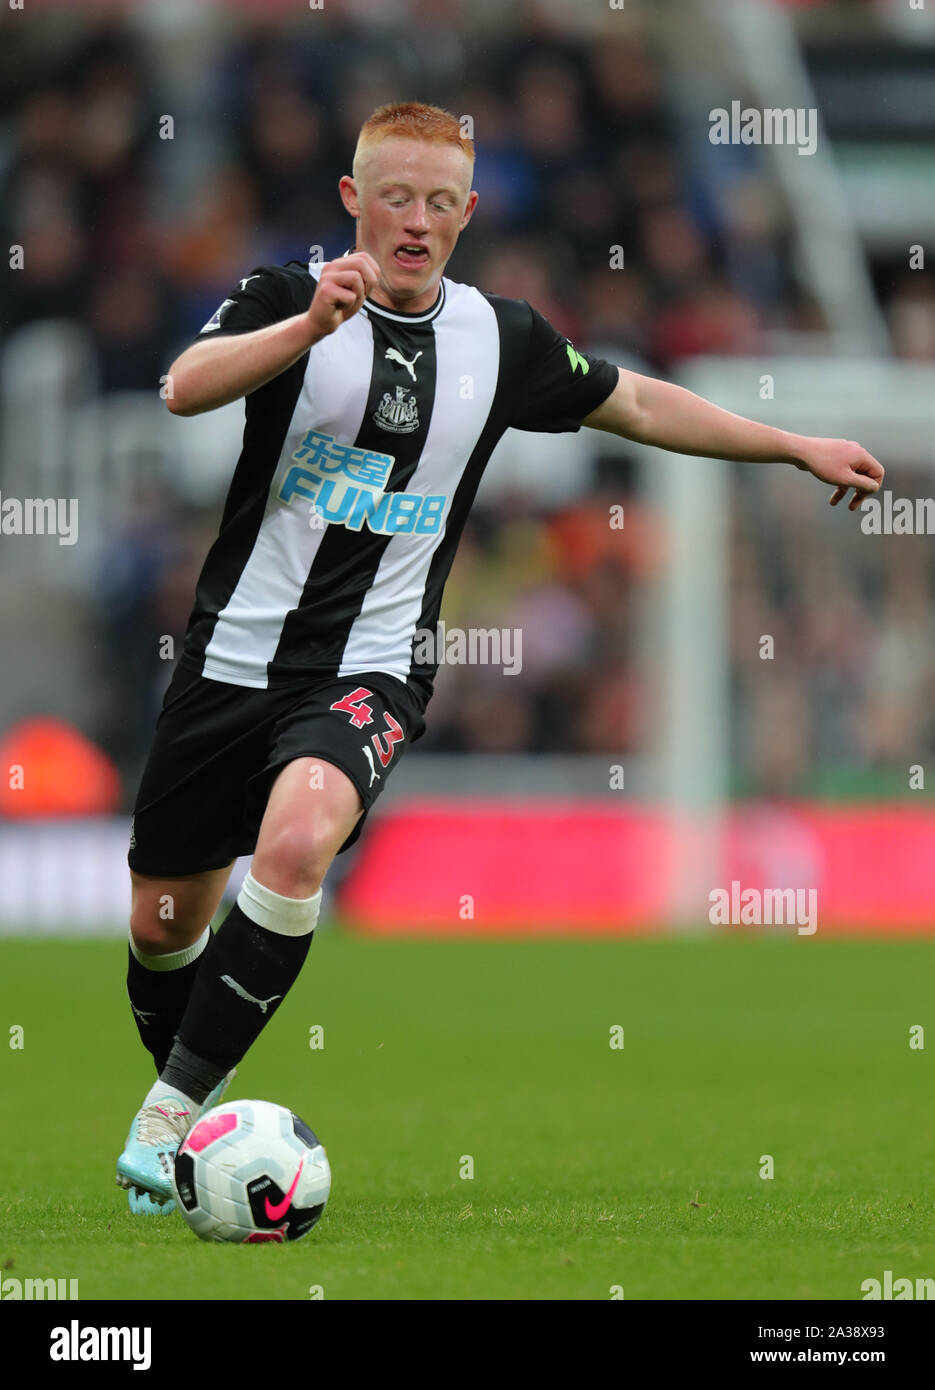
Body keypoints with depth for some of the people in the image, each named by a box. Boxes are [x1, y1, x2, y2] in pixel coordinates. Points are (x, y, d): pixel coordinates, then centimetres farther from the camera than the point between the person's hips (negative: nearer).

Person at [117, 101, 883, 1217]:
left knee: (298, 836, -31)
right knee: (163, 921, 9)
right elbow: (187, 387, -23)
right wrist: (314, 323, -37)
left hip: (369, 671, 0)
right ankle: (186, 1101, 39)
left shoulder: (503, 339, 5)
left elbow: (639, 405, 21)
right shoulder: (289, 296, -4)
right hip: (234, 652, 0)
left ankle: (176, 1108, -23)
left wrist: (799, 448, 20)